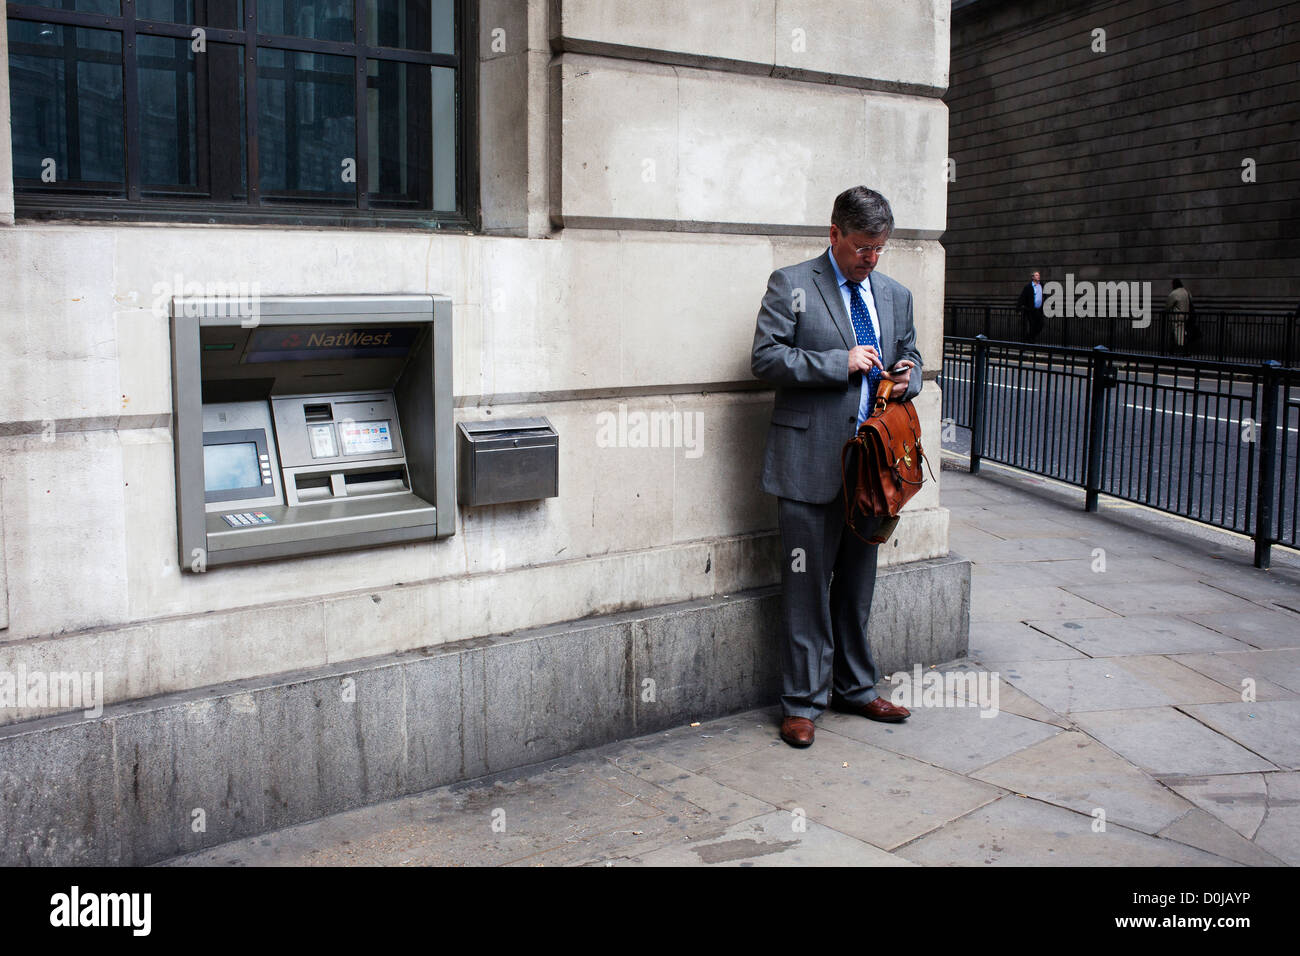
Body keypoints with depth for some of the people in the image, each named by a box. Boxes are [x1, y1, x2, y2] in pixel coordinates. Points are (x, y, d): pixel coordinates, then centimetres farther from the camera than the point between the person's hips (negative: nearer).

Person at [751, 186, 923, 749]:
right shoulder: (791, 285, -3)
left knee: (858, 583, 15)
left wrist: (907, 378, 2)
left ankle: (856, 688, 30)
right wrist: (841, 363, -16)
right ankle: (803, 702, 11)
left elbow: (910, 353, 26)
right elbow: (766, 357, -11)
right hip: (812, 462, -6)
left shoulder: (895, 295, 15)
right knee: (807, 586, -1)